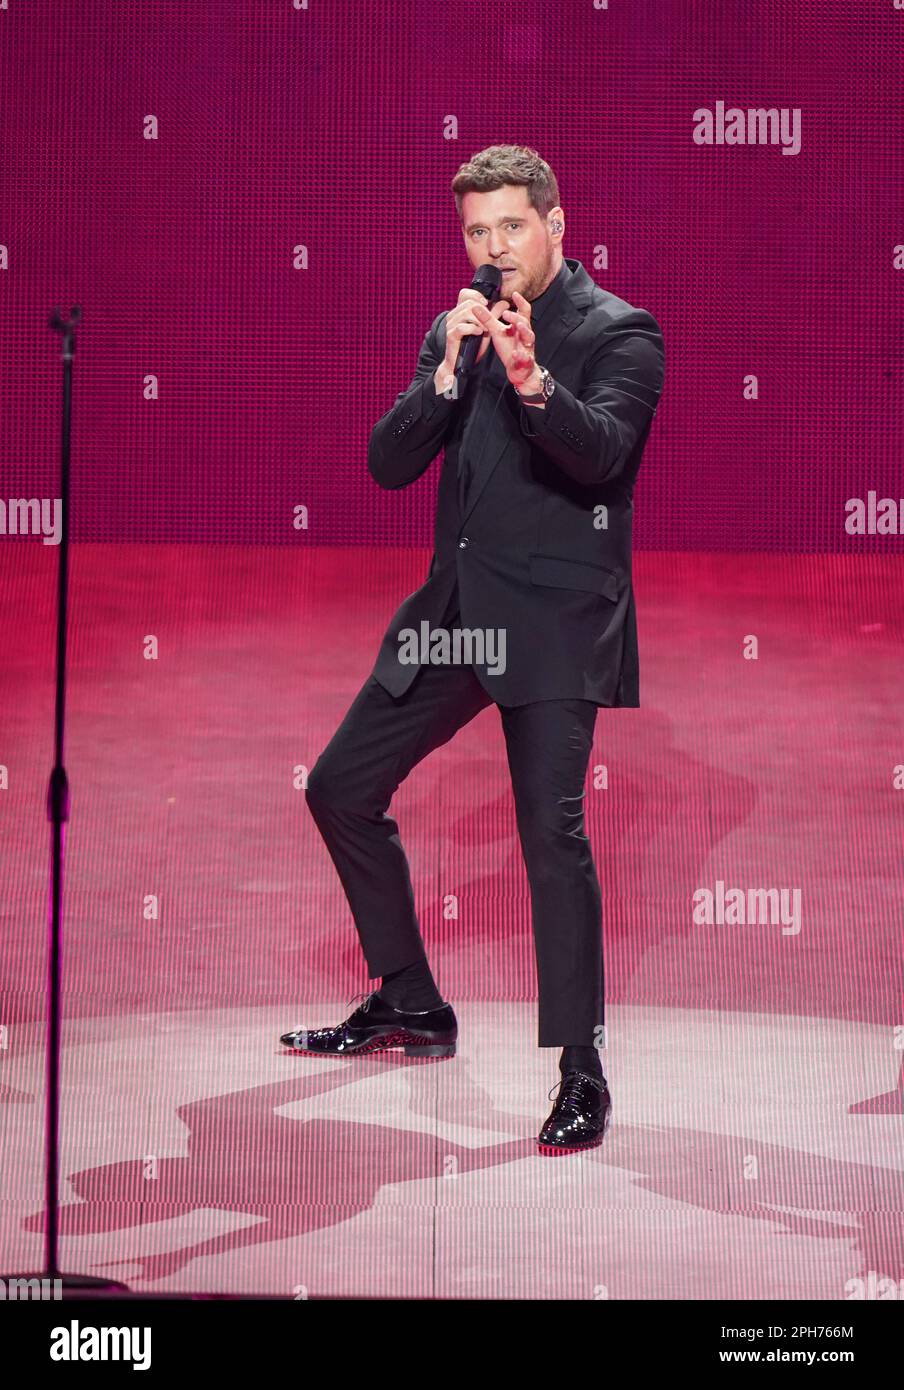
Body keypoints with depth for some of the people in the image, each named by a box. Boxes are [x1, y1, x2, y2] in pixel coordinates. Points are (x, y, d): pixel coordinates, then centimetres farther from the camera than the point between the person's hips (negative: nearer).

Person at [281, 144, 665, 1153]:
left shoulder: (618, 333, -4)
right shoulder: (455, 333, 14)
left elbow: (600, 451, -22)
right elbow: (388, 465, 5)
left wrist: (533, 380, -40)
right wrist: (448, 371, -11)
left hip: (553, 616, -7)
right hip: (454, 611, 7)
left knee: (551, 832, -15)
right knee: (341, 788, 11)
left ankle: (581, 1073, -8)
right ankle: (410, 1005, 26)